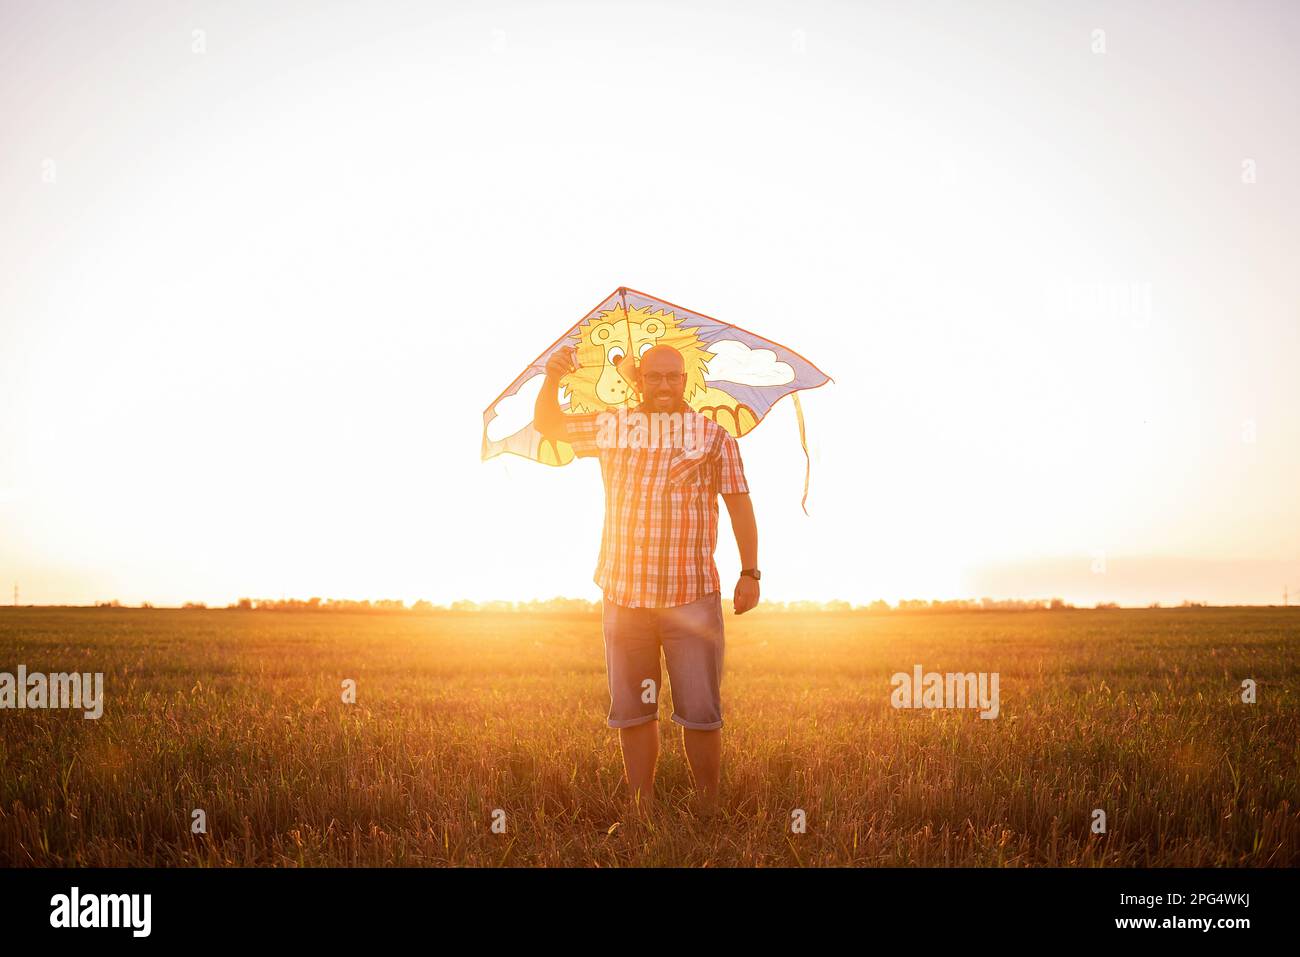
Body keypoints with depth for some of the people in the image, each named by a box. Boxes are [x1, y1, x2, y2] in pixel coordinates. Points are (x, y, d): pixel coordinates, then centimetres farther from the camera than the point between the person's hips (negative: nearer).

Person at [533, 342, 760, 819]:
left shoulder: (713, 435, 3)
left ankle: (708, 812, 10)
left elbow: (739, 506, 3)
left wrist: (750, 573, -3)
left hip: (692, 598, -3)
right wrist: (552, 379, -1)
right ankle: (641, 812, 19)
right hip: (623, 596, 3)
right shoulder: (610, 427, 10)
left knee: (700, 712, -1)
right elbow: (547, 424, 19)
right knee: (633, 712, 9)